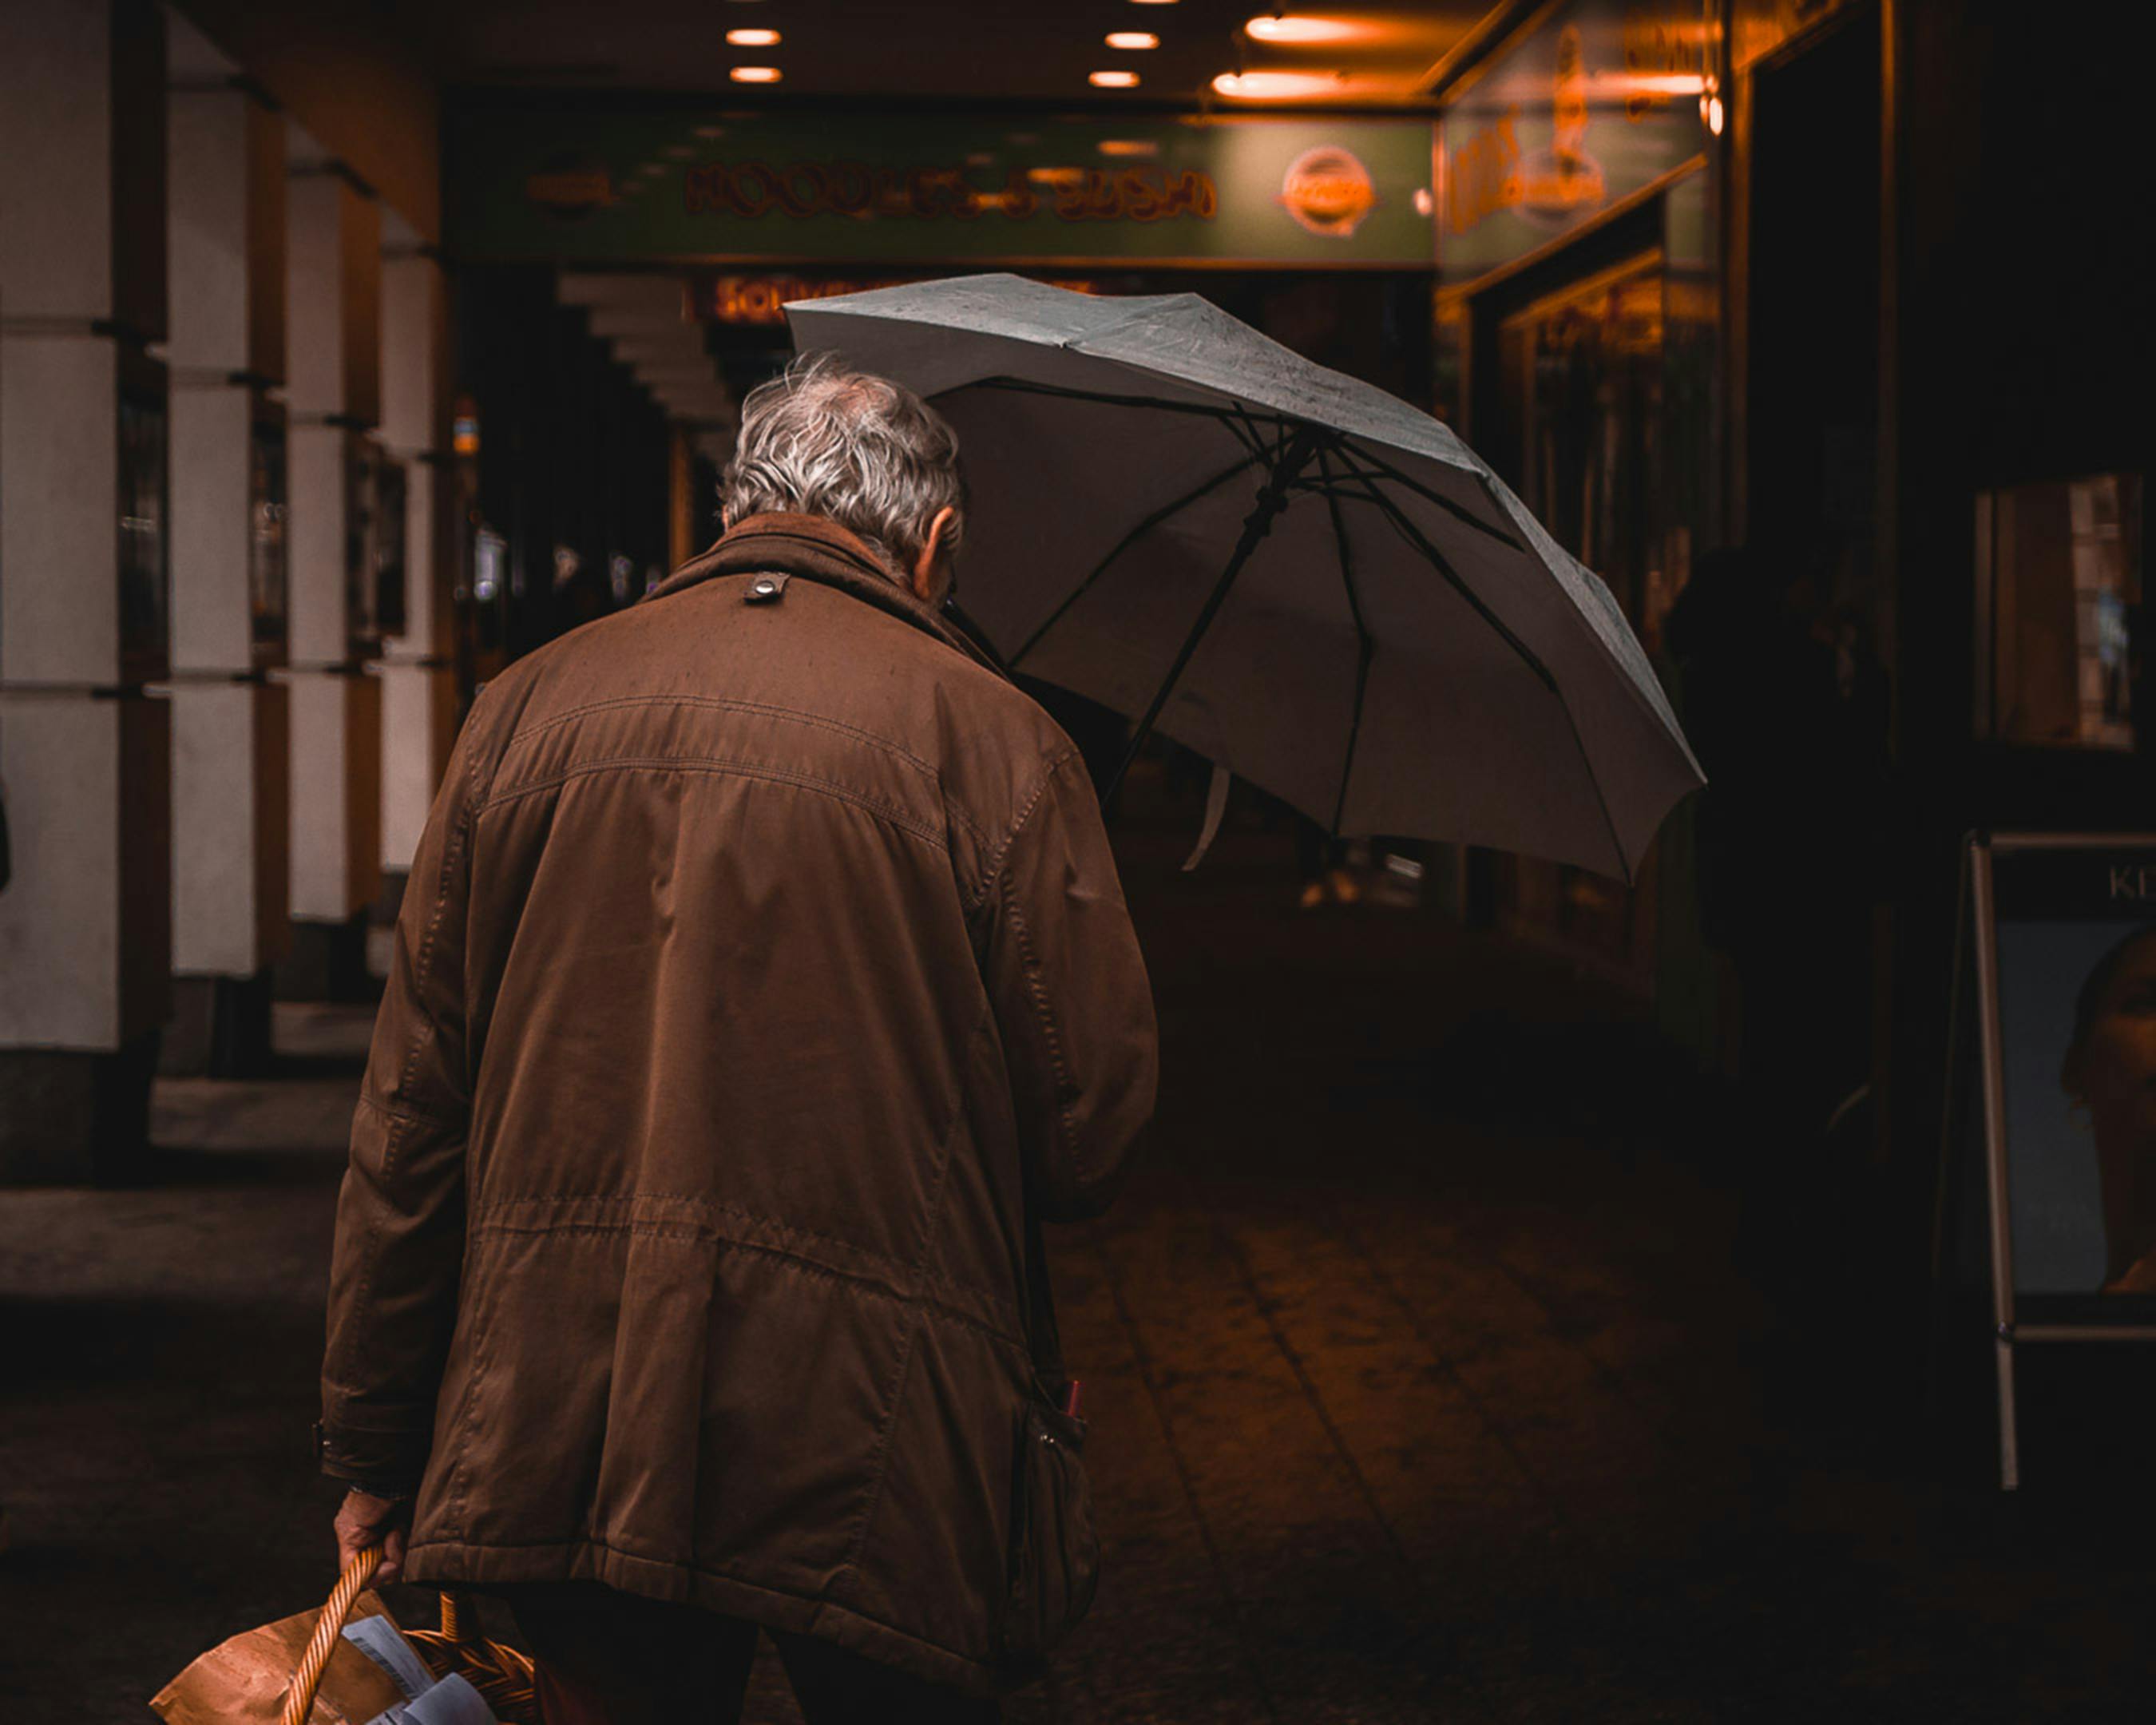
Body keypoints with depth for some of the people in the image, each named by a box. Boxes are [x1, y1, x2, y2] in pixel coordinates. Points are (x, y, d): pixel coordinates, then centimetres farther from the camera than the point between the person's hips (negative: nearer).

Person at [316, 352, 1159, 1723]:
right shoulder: (990, 739, -4)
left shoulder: (531, 707, 6)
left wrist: (377, 1448, 15)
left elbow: (412, 1109, 8)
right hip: (866, 1450, -3)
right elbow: (1091, 1137, -3)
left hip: (558, 1445, 3)